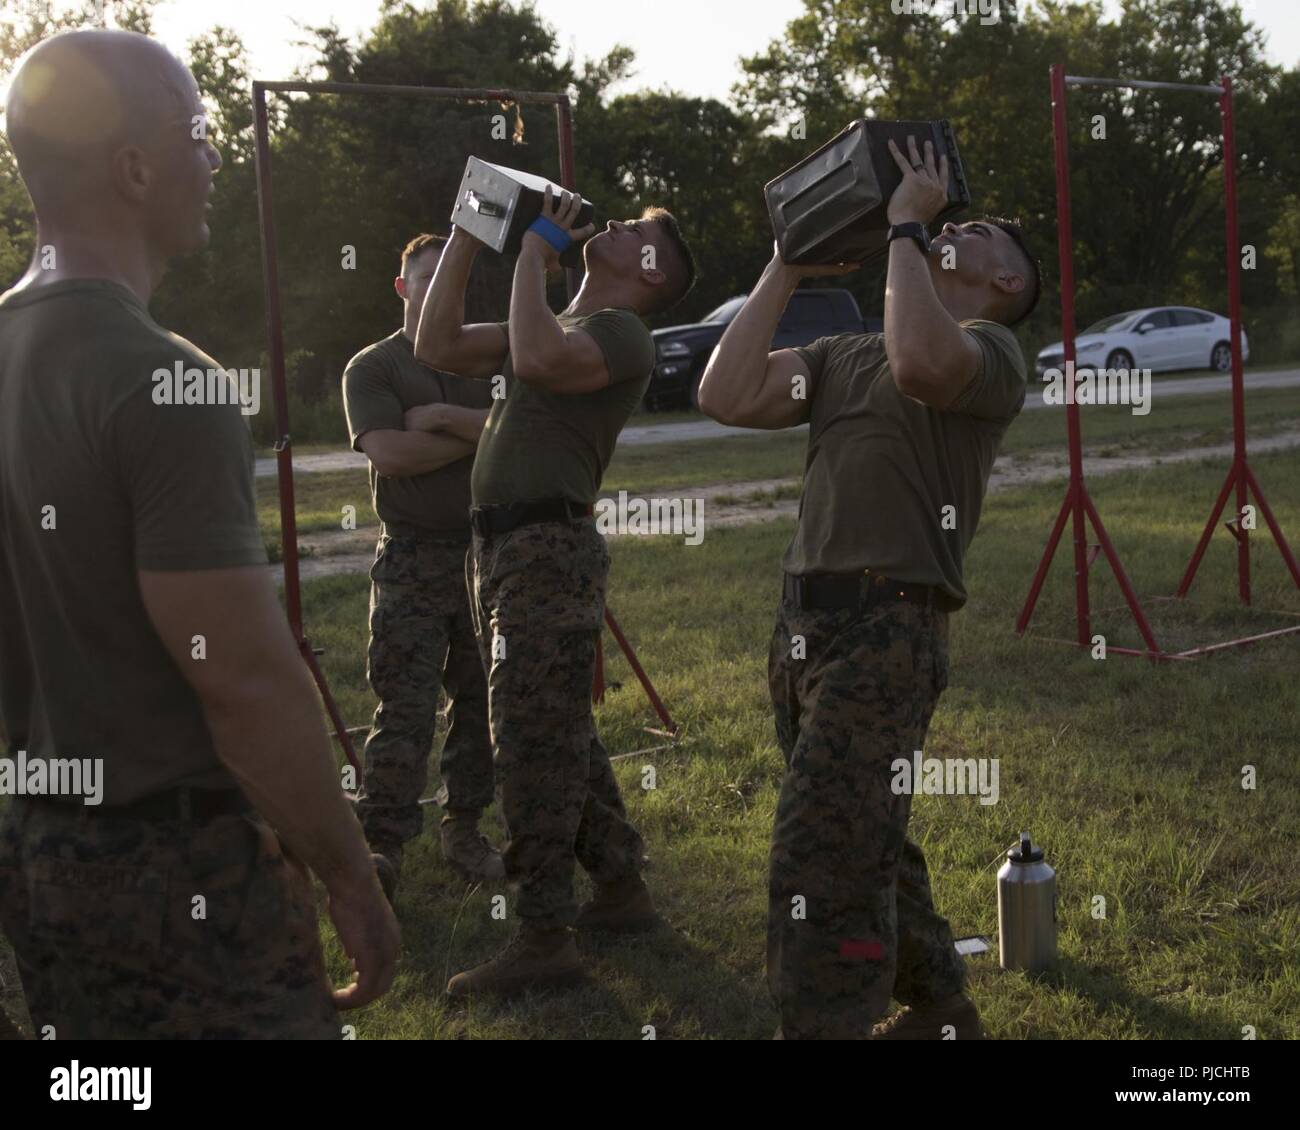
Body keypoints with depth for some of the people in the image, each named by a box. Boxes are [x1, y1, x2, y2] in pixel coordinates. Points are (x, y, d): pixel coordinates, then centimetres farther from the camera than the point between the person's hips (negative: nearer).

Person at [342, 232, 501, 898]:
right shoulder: (372, 368, 2)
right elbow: (387, 451, -15)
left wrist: (445, 417, -16)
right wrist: (478, 436, -9)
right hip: (412, 561, -3)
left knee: (480, 701, 8)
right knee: (405, 710, -8)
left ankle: (463, 829, 20)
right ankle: (382, 845, -4)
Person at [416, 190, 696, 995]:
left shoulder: (621, 333, -6)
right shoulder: (559, 328, 21)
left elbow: (536, 360, -27)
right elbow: (438, 346, 16)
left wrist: (534, 252, -14)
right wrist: (468, 234, 12)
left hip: (549, 554, -10)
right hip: (503, 549, 10)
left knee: (534, 746, -8)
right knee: (561, 739, 16)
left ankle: (545, 939, -1)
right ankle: (622, 890, 27)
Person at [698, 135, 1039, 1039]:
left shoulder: (991, 348, -2)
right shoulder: (845, 353, 18)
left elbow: (920, 363, -26)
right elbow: (726, 397, 7)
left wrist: (907, 225, -12)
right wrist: (788, 269, 10)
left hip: (887, 628, -8)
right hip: (804, 622, 8)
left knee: (819, 860, -13)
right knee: (864, 845, 19)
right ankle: (939, 1008, 37)